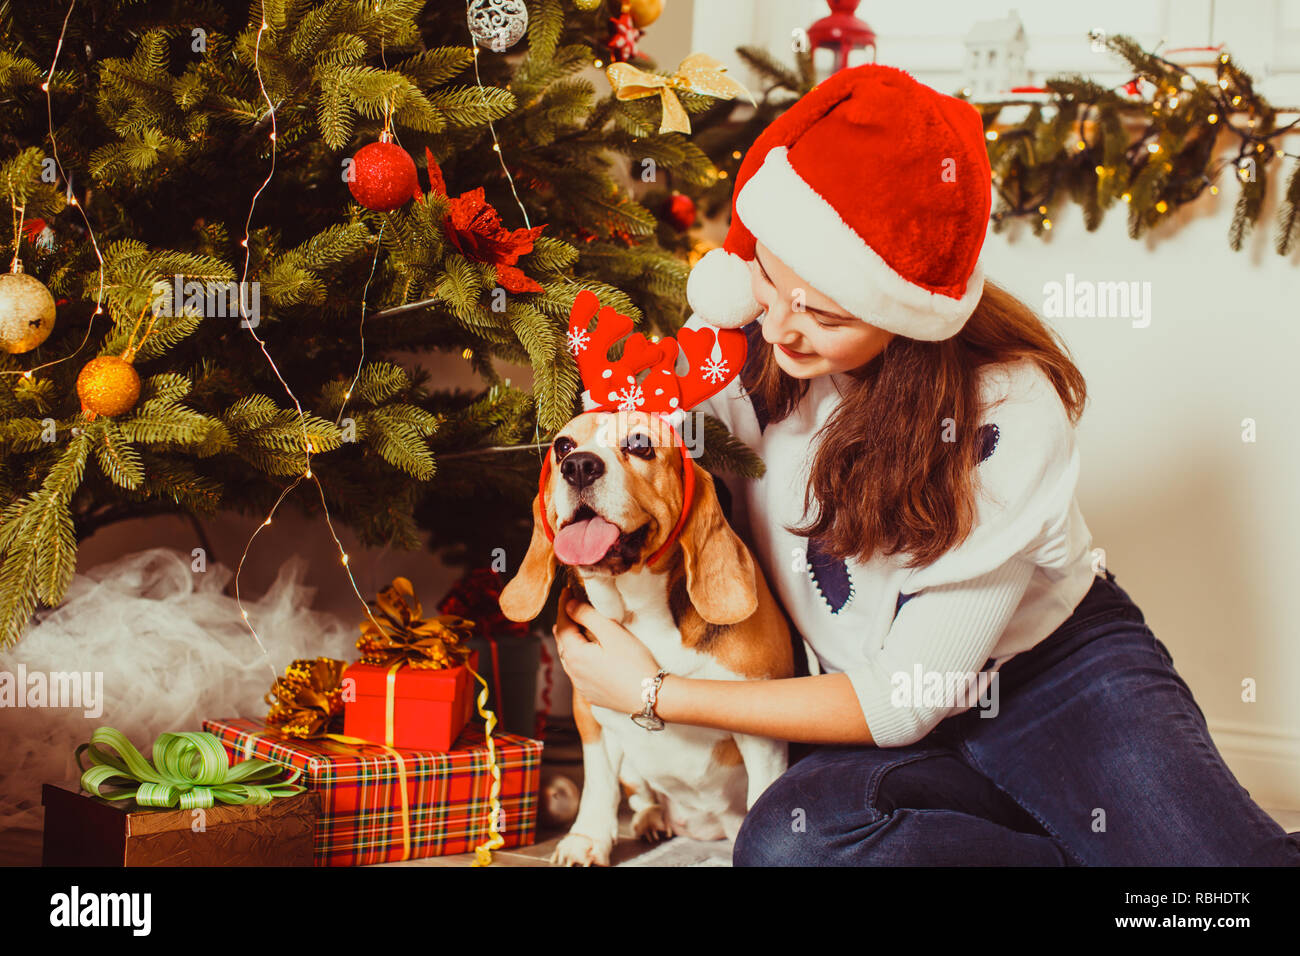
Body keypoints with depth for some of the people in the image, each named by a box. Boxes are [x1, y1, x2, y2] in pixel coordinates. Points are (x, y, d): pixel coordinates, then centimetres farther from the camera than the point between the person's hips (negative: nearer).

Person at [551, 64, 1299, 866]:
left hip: (1055, 669, -5)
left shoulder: (1010, 417, -24)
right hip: (873, 711, 5)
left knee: (1226, 851, -37)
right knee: (784, 843, -32)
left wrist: (657, 695, -19)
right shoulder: (740, 334, -12)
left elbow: (905, 699, -20)